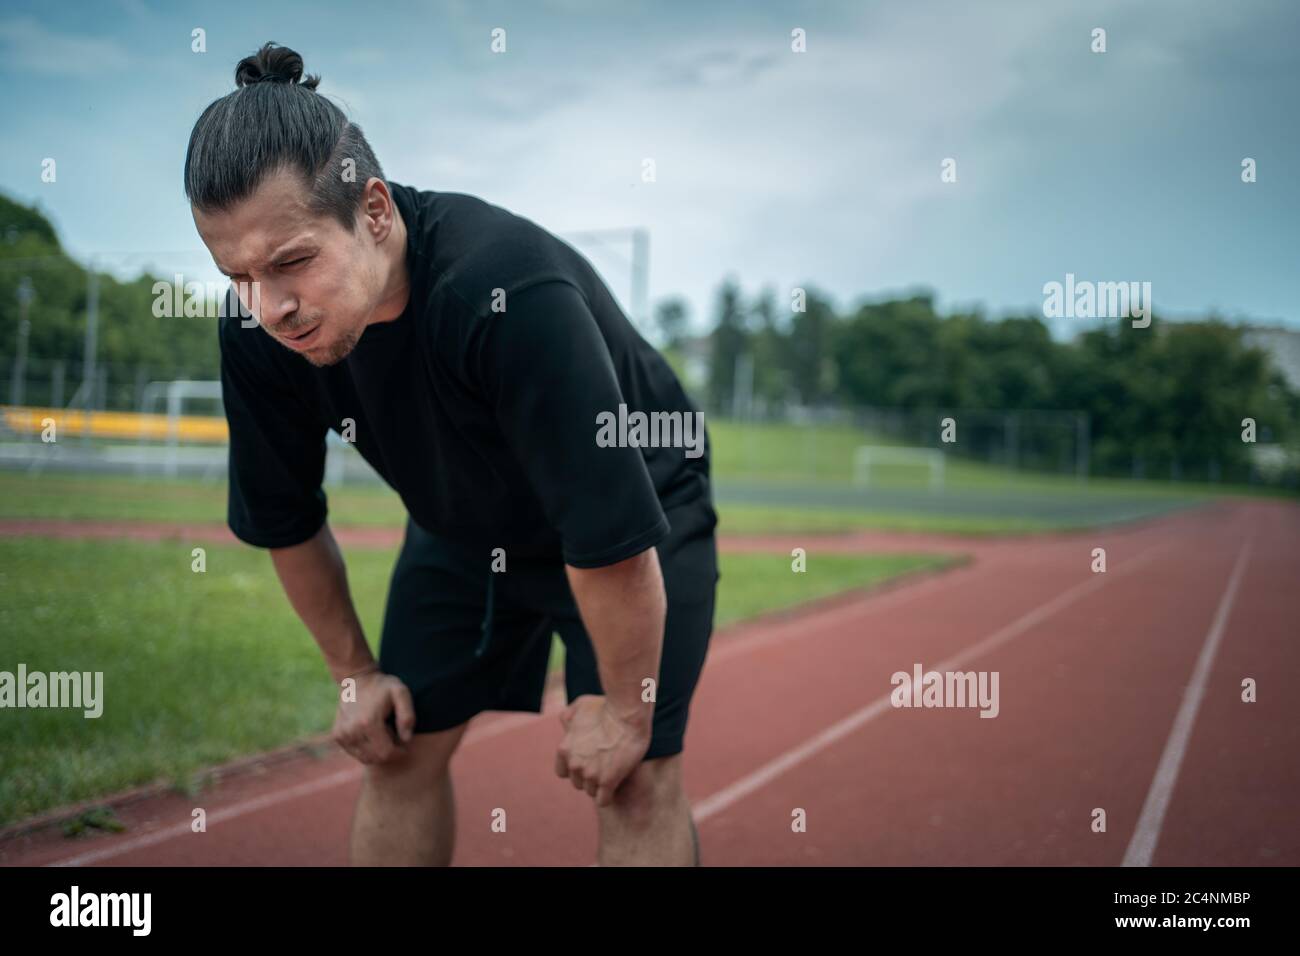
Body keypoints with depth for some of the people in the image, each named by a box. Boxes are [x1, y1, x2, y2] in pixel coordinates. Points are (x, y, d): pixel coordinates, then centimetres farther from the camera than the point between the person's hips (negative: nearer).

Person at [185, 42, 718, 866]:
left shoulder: (512, 291, -41)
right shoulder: (258, 333, -22)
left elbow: (613, 533, -35)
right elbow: (285, 521, -4)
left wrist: (625, 707, -24)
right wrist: (355, 672, 3)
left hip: (640, 516, -5)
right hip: (461, 527, 5)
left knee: (635, 777, -11)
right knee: (398, 750, 5)